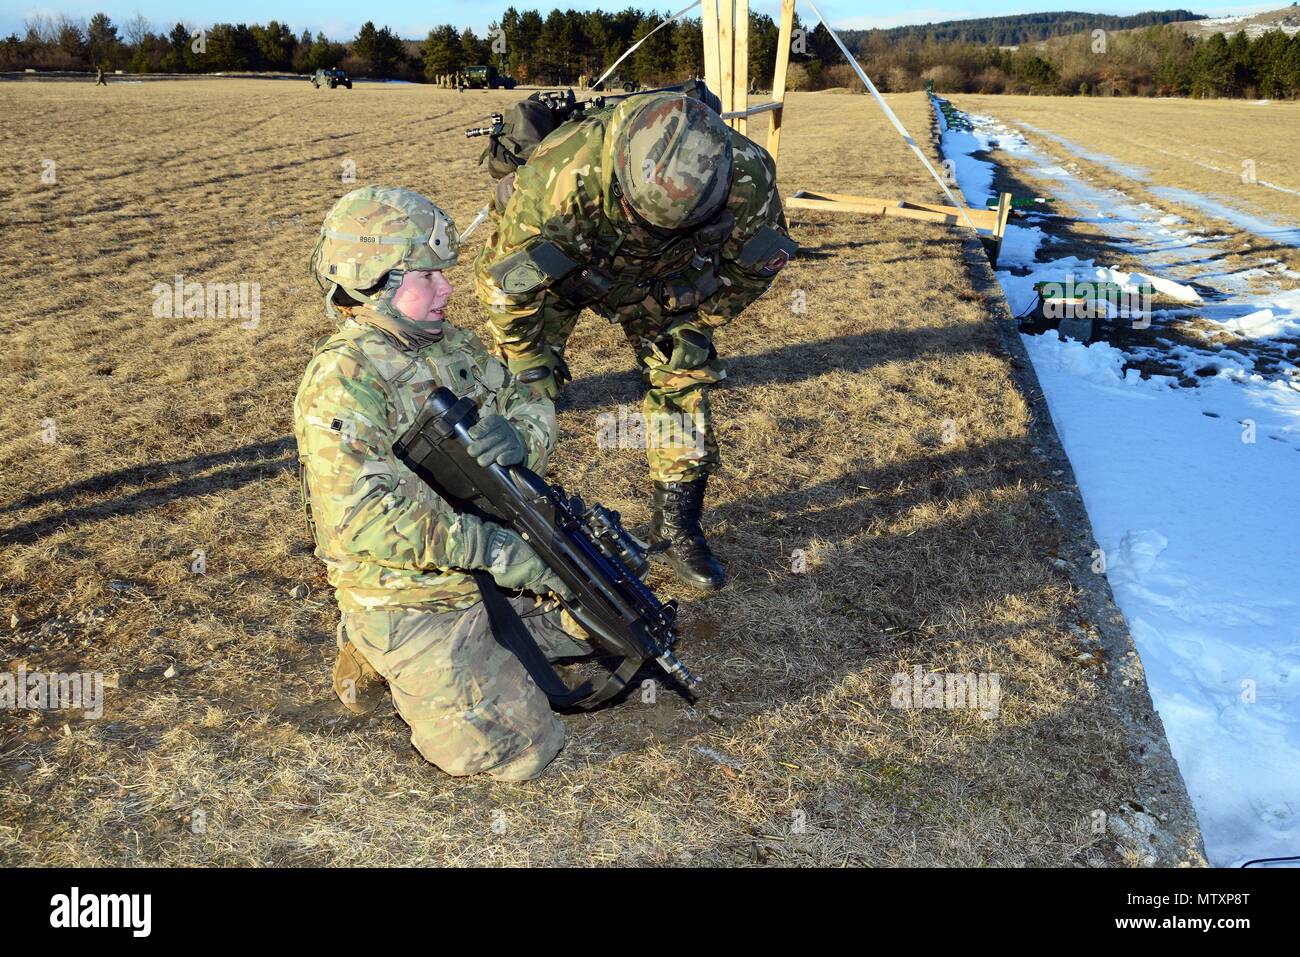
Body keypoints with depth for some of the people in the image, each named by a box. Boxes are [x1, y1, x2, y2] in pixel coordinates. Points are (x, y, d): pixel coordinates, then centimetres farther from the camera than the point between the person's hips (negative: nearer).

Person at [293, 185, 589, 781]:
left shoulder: (449, 344, 4)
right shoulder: (344, 378, -22)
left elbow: (532, 403, 7)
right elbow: (361, 516, -31)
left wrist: (521, 435, -20)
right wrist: (492, 549, -31)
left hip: (488, 570, 8)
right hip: (411, 606, -8)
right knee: (522, 750, -6)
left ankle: (481, 640, 19)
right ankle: (381, 663, 9)